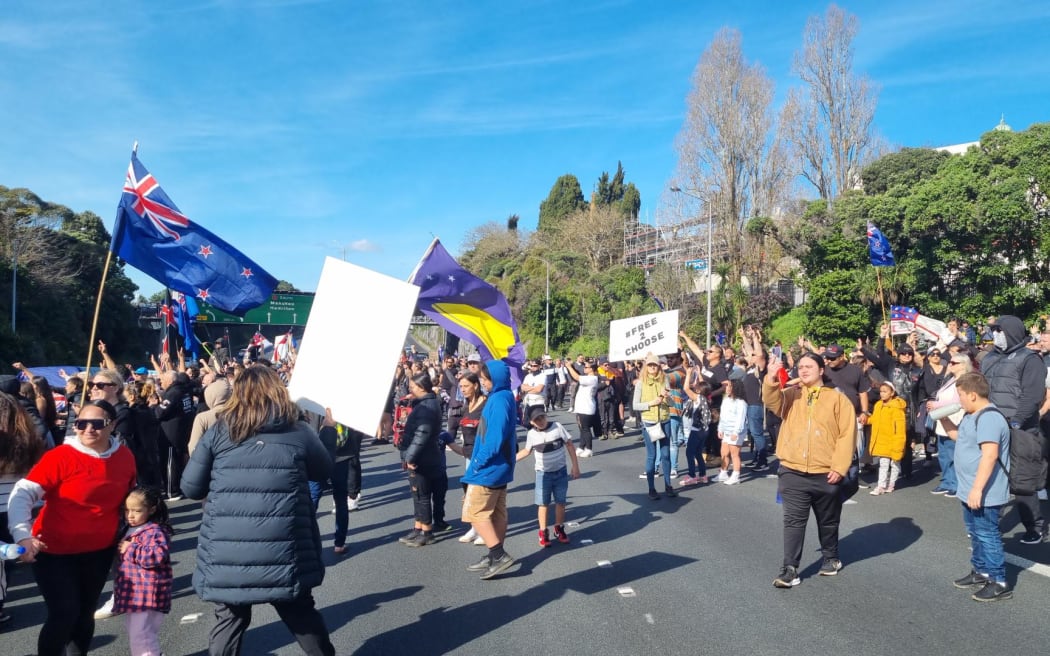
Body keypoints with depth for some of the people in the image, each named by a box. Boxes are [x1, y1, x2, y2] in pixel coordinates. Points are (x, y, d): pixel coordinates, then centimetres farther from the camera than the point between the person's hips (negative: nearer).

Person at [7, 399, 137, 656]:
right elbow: (23, 493, -24)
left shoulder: (125, 457, -4)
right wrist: (22, 534, -37)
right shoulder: (60, 456, -18)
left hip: (100, 551, 4)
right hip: (54, 550, -4)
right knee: (64, 613, -10)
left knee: (85, 613, 15)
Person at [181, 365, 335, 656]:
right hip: (284, 554, 0)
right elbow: (324, 471, 15)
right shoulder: (299, 433, -2)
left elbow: (191, 488, 3)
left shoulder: (218, 434, -1)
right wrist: (325, 429, 28)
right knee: (303, 617, 18)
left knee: (229, 621, 17)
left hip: (227, 556, 1)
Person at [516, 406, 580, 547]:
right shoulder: (531, 434, -7)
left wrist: (575, 466, -4)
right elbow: (527, 451, 10)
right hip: (543, 474, 0)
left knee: (560, 502, 9)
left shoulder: (557, 427, -13)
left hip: (561, 472, 0)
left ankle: (559, 529, 24)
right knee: (543, 503, 1)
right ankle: (543, 532, 12)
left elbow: (569, 445, -5)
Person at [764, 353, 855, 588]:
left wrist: (839, 467, -11)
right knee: (793, 521, 0)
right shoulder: (790, 395, 8)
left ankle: (831, 558, 37)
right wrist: (771, 379, -31)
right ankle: (790, 569, 2)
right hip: (793, 472, 1)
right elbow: (771, 401, -12)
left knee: (828, 521, 17)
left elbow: (847, 434, -4)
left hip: (825, 474, -1)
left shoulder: (837, 398, 1)